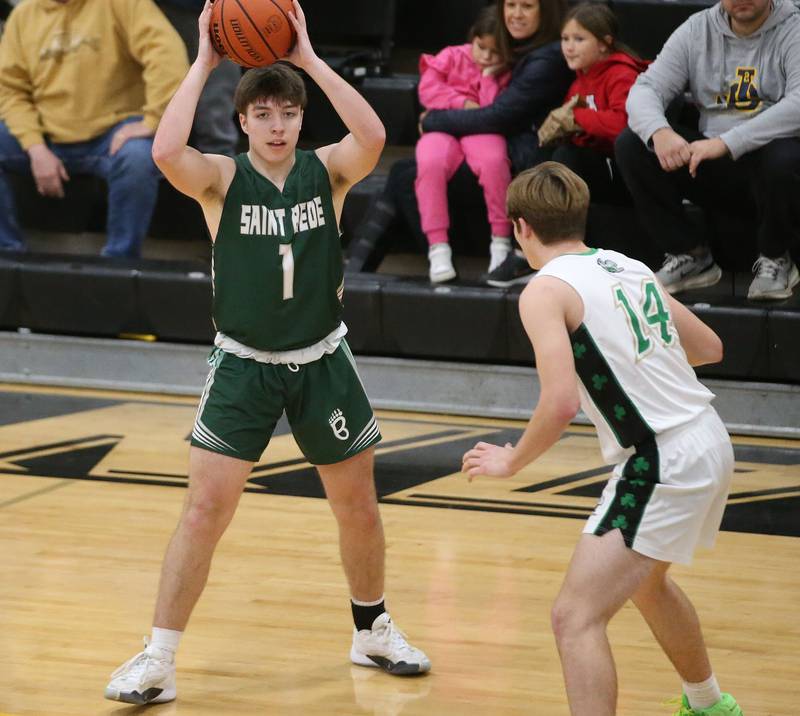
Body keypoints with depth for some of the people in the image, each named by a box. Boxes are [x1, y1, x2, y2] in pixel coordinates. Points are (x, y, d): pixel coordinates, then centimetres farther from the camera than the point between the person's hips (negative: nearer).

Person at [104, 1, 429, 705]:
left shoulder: (327, 170, -6)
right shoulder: (222, 178, -10)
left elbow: (374, 137, -28)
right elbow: (166, 151, -31)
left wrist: (311, 58, -26)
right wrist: (204, 62, -25)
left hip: (322, 362, 2)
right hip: (243, 365, -2)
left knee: (358, 503, 13)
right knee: (204, 509, -8)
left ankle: (372, 631, 35)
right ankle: (158, 661, -4)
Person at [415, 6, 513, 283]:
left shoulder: (505, 75, 8)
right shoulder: (452, 57, 10)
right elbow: (427, 90, 0)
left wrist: (489, 76, -7)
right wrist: (463, 103, -9)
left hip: (482, 131, -1)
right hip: (443, 127, 1)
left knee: (494, 160, -37)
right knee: (430, 163, -35)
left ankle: (501, 241, -24)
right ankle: (438, 247, -31)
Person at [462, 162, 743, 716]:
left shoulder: (546, 291, -10)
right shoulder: (630, 268, 12)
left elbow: (562, 402, -21)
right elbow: (709, 347, 21)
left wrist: (511, 461, -5)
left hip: (662, 465, -9)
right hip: (711, 442, 9)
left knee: (576, 618, -11)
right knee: (645, 580, 34)